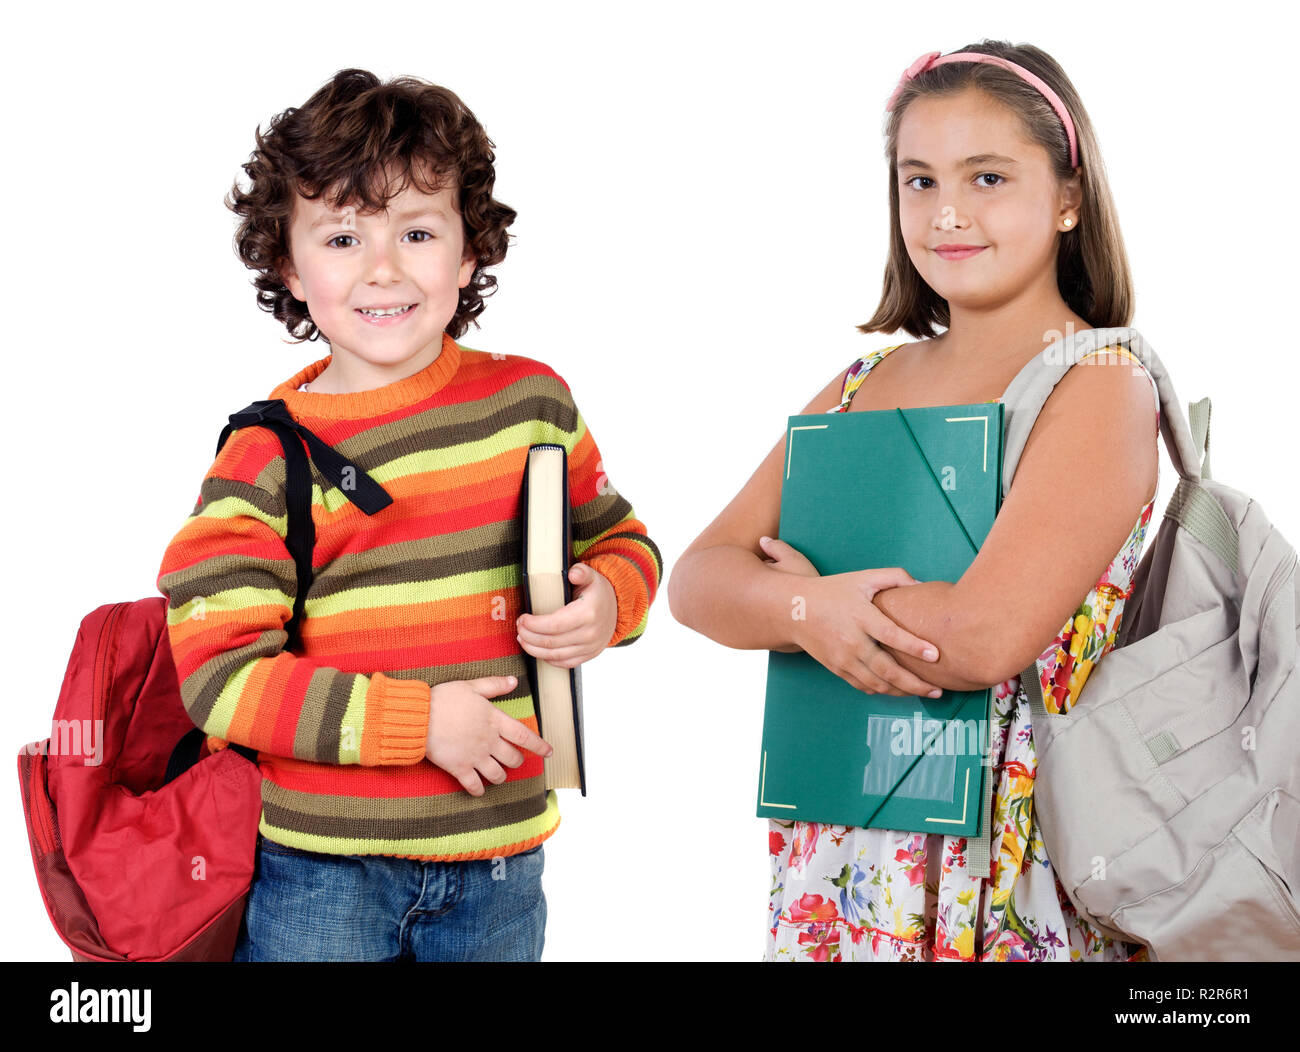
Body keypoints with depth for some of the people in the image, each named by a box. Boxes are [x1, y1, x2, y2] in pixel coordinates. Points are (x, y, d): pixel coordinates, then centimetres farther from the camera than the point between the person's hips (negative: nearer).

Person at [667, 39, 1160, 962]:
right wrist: (816, 614, -19)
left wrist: (791, 590, -10)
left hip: (1005, 874, -5)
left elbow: (986, 637, -24)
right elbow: (696, 580, 1)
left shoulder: (1103, 386, -11)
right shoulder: (867, 383, 7)